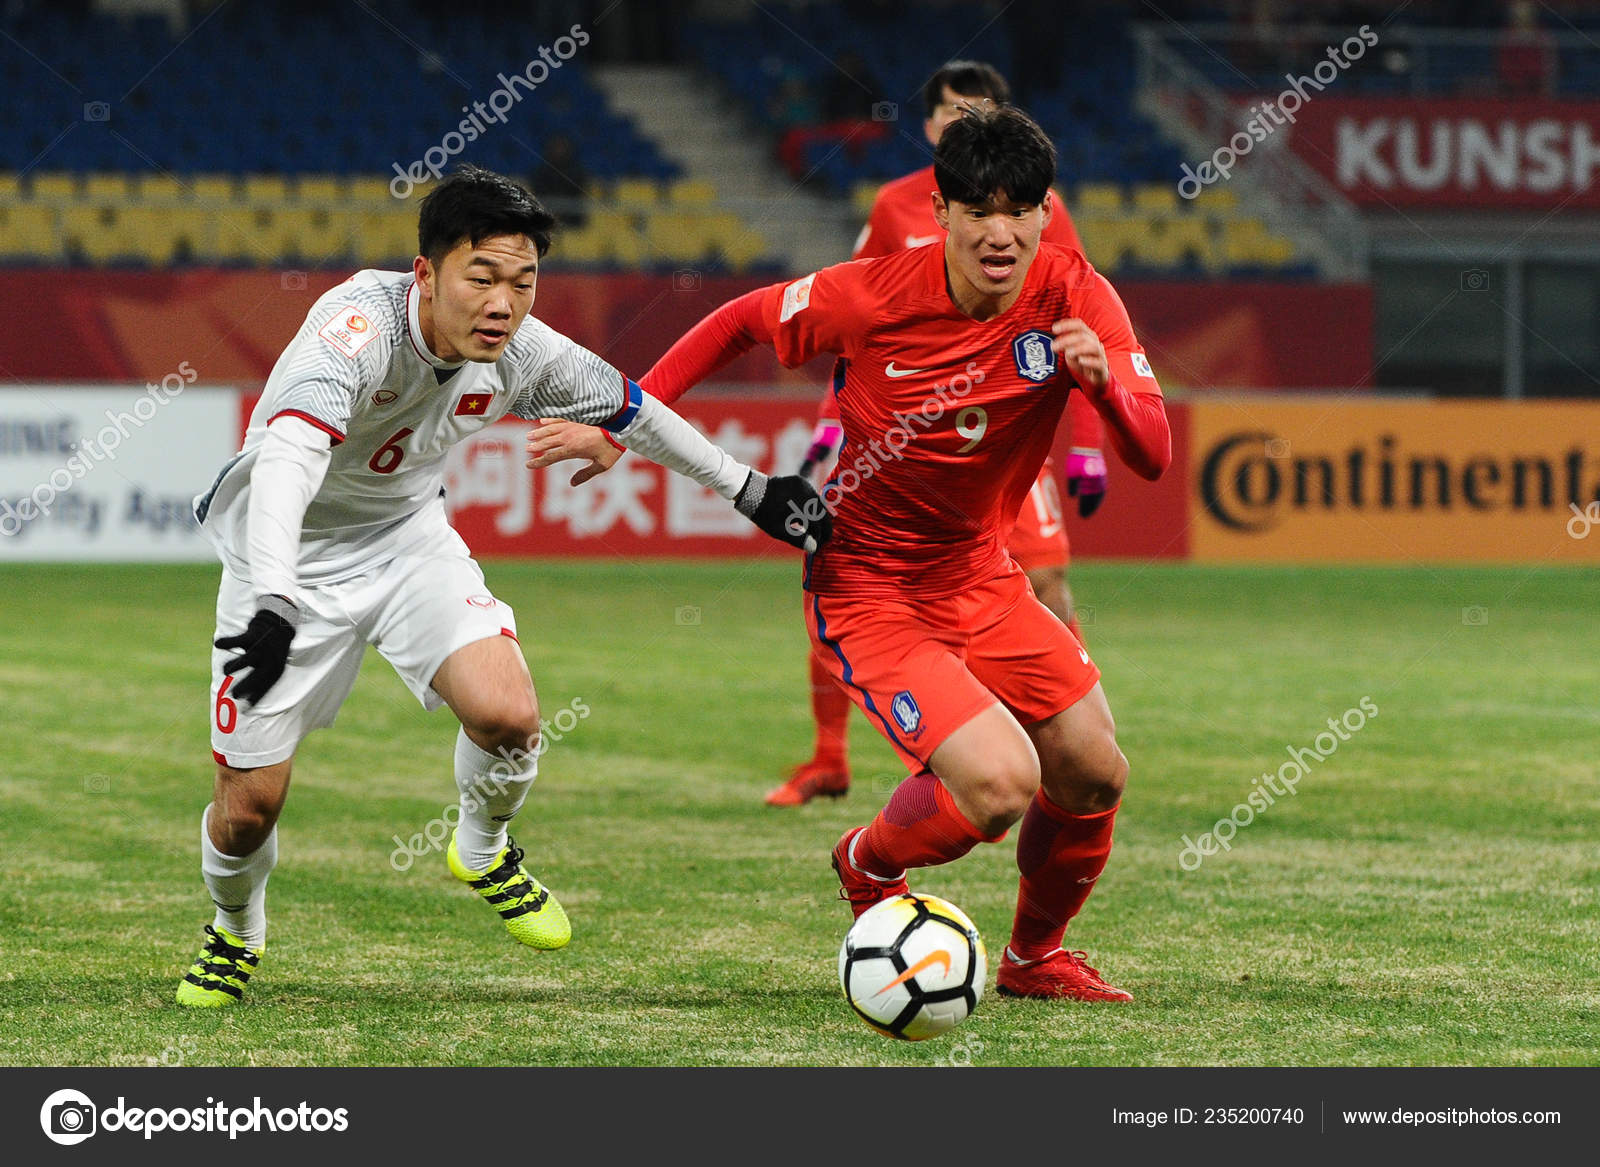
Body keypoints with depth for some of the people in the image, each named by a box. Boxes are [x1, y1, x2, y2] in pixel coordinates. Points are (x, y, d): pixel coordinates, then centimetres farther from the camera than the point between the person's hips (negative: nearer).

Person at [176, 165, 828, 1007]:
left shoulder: (522, 353, -15)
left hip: (406, 536, 4)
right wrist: (272, 605, -63)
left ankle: (483, 852, 13)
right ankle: (235, 934, 31)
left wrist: (752, 491, 14)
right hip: (290, 551, -4)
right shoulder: (361, 324, -35)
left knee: (507, 714, -21)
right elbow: (287, 455, -49)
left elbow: (628, 409, 4)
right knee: (248, 804, -5)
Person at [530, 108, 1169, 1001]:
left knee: (1095, 777, 6)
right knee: (1000, 786, -22)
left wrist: (1105, 382, -38)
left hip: (981, 578, 5)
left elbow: (1154, 458, -17)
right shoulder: (873, 298, -21)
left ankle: (1036, 956, 35)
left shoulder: (1074, 297, -13)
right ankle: (870, 865, 12)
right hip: (866, 587, -5)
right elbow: (742, 323, -2)